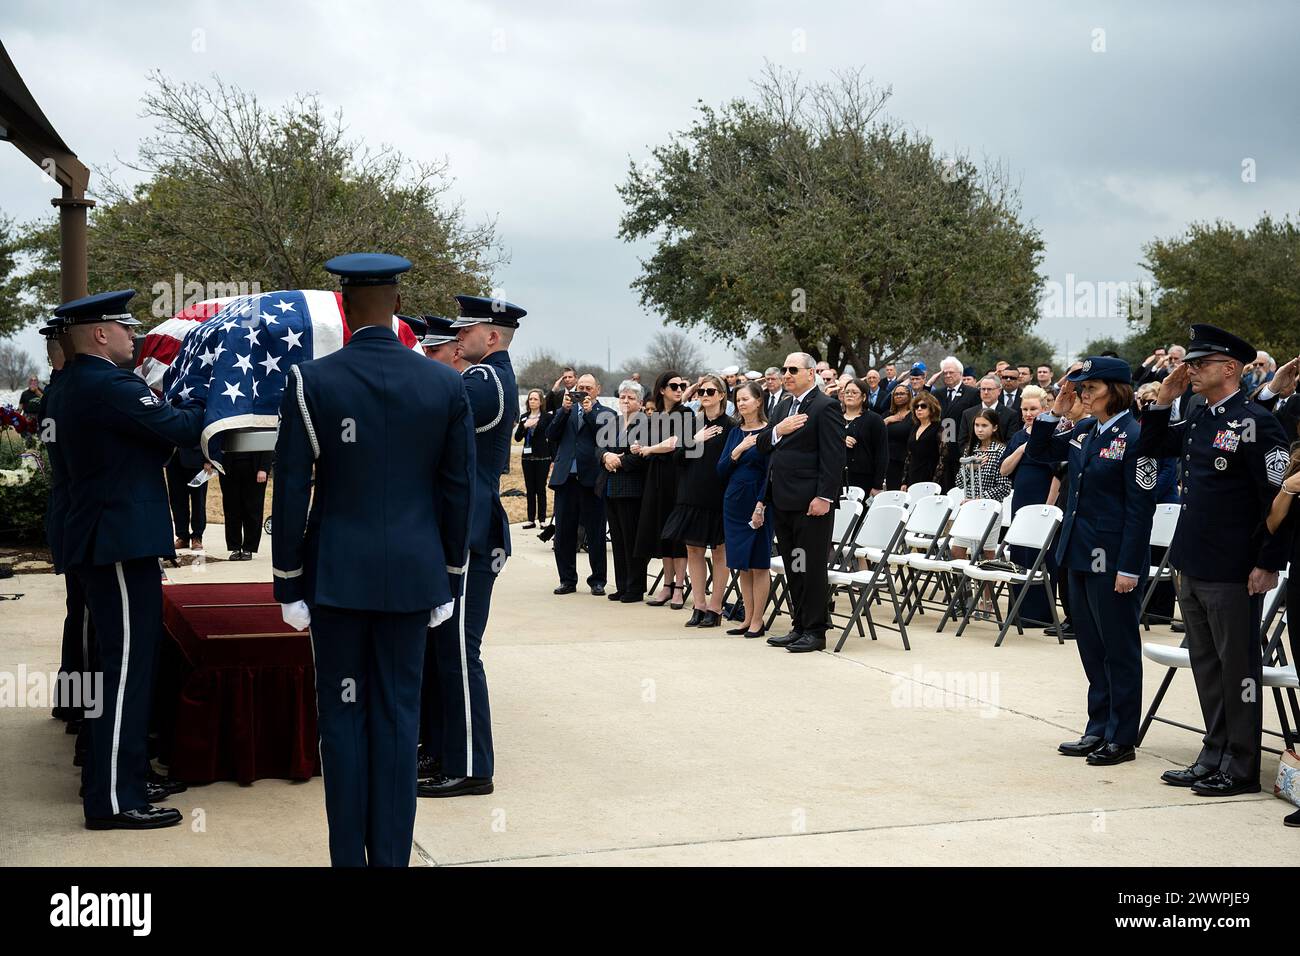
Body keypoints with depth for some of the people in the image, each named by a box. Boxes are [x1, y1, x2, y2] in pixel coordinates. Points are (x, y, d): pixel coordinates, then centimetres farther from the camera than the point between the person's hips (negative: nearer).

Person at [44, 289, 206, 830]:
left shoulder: (67, 389, 15)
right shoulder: (111, 386, -17)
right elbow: (180, 429, -18)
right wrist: (203, 402, 0)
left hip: (91, 541, 11)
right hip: (122, 544, -11)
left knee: (111, 663, 18)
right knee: (127, 667, -7)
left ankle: (107, 774, 27)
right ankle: (114, 801, -5)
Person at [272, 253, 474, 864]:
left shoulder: (309, 381, -8)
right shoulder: (446, 385, -2)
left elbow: (291, 493, -6)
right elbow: (457, 491, 2)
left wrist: (288, 585, 2)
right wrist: (450, 580, 11)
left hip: (335, 572, -1)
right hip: (412, 572, 2)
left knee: (343, 717, 6)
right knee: (398, 716, 7)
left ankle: (348, 857, 11)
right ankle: (390, 856, 12)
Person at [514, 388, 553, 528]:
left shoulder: (547, 417, -2)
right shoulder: (524, 417, 9)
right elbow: (517, 438, 5)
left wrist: (553, 458, -8)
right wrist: (524, 426, -12)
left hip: (542, 457, -4)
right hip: (528, 457, 4)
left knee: (540, 489, -2)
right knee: (530, 489, 5)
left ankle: (542, 519, 4)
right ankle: (531, 519, 9)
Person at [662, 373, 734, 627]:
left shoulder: (729, 426, -5)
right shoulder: (692, 423, 8)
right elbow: (678, 457, 3)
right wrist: (695, 441, -12)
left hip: (718, 497, -4)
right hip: (692, 496, 5)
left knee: (720, 552, 4)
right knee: (693, 550, 6)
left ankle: (714, 607, 10)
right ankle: (699, 605, 13)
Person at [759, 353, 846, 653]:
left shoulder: (825, 407, -9)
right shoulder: (784, 406, 18)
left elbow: (833, 457, -15)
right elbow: (761, 445, 14)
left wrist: (824, 497, -20)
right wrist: (777, 431, -7)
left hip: (810, 502, -8)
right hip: (782, 501, 8)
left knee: (812, 568, -3)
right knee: (793, 568, 13)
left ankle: (815, 631, 4)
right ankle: (800, 627, 20)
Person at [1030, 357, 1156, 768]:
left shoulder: (1134, 437, -14)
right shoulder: (1084, 431, 8)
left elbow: (1141, 507, -16)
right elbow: (1039, 451, 19)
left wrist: (1129, 568, -19)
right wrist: (1055, 409, 4)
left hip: (1112, 559, -8)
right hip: (1079, 553, 8)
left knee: (1119, 648, 3)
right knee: (1091, 646, 14)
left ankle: (1122, 738, 12)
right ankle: (1099, 730, 24)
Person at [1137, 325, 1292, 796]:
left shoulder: (1255, 422, -14)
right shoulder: (1198, 418, 10)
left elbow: (1280, 497, -16)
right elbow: (1150, 447, 23)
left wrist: (1269, 564, -16)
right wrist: (1164, 398, 9)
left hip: (1233, 574, -8)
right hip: (1193, 566, 8)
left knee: (1237, 666, 2)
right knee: (1206, 665, 15)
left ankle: (1241, 769, 12)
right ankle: (1214, 757, 26)